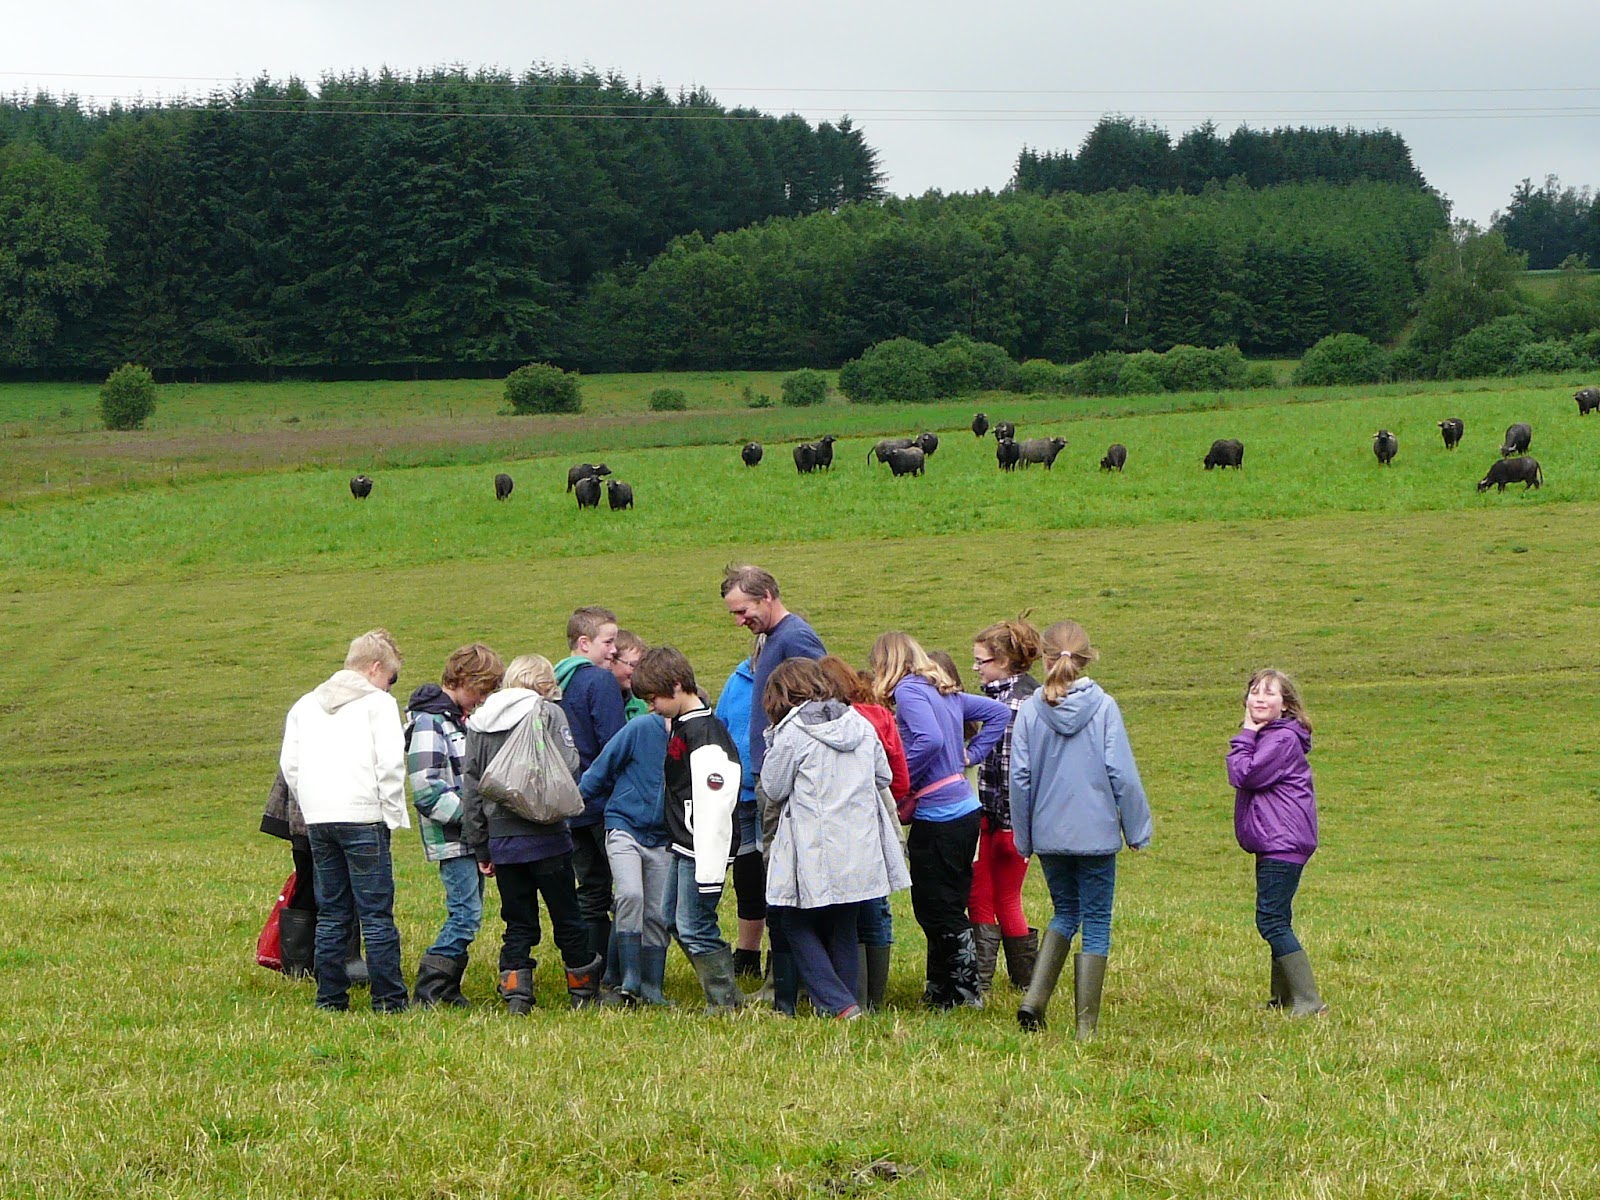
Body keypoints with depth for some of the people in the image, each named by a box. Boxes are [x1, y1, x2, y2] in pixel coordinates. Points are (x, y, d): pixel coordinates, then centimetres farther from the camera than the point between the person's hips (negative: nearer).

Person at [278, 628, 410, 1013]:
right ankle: (389, 999, -5)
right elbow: (390, 764, -9)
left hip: (318, 821, 5)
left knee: (331, 914, 11)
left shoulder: (306, 705, 18)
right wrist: (395, 815, -2)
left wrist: (309, 808, 17)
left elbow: (289, 764, 14)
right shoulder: (378, 703, 0)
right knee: (376, 915, -4)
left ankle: (330, 997, 10)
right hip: (364, 818, -5)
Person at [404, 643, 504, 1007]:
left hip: (470, 836, 9)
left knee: (466, 914, 8)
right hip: (451, 839, -9)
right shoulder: (429, 721, -13)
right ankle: (427, 992, -10)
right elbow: (427, 790, -20)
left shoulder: (462, 719, 16)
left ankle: (446, 989, 13)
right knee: (466, 913, -13)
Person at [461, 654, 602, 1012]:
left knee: (518, 924, 10)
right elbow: (569, 767, -14)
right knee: (567, 919, 8)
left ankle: (515, 997, 2)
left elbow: (470, 790, 11)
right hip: (545, 837, -4)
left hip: (501, 839, 4)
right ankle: (584, 993, 18)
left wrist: (480, 849, 14)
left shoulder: (478, 722, 10)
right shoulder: (548, 713, -3)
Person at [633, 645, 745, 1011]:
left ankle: (725, 1002, 2)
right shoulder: (680, 725, 11)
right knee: (675, 920, 15)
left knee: (694, 925, -8)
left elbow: (714, 803, -25)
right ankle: (725, 997, 22)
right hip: (682, 845, 11)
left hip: (704, 848, -11)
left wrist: (710, 870, -26)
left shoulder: (704, 734, -21)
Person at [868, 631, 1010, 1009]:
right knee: (948, 910, 14)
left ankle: (963, 990, 0)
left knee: (936, 911, -1)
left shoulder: (908, 690, -11)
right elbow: (999, 713, 22)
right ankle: (942, 989, 19)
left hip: (937, 816, -9)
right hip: (965, 806, 9)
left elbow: (931, 739, -26)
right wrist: (970, 754, 17)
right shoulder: (946, 691, 14)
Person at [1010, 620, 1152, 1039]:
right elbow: (1122, 774, -8)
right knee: (1095, 924, 7)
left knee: (1065, 912, 21)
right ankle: (1087, 1024, 6)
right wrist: (1136, 828, 4)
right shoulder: (1103, 707, -9)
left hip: (1049, 835, 3)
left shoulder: (1029, 711, -5)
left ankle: (1035, 997, 4)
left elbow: (1019, 778, -1)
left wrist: (1023, 838, 11)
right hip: (1096, 832, -3)